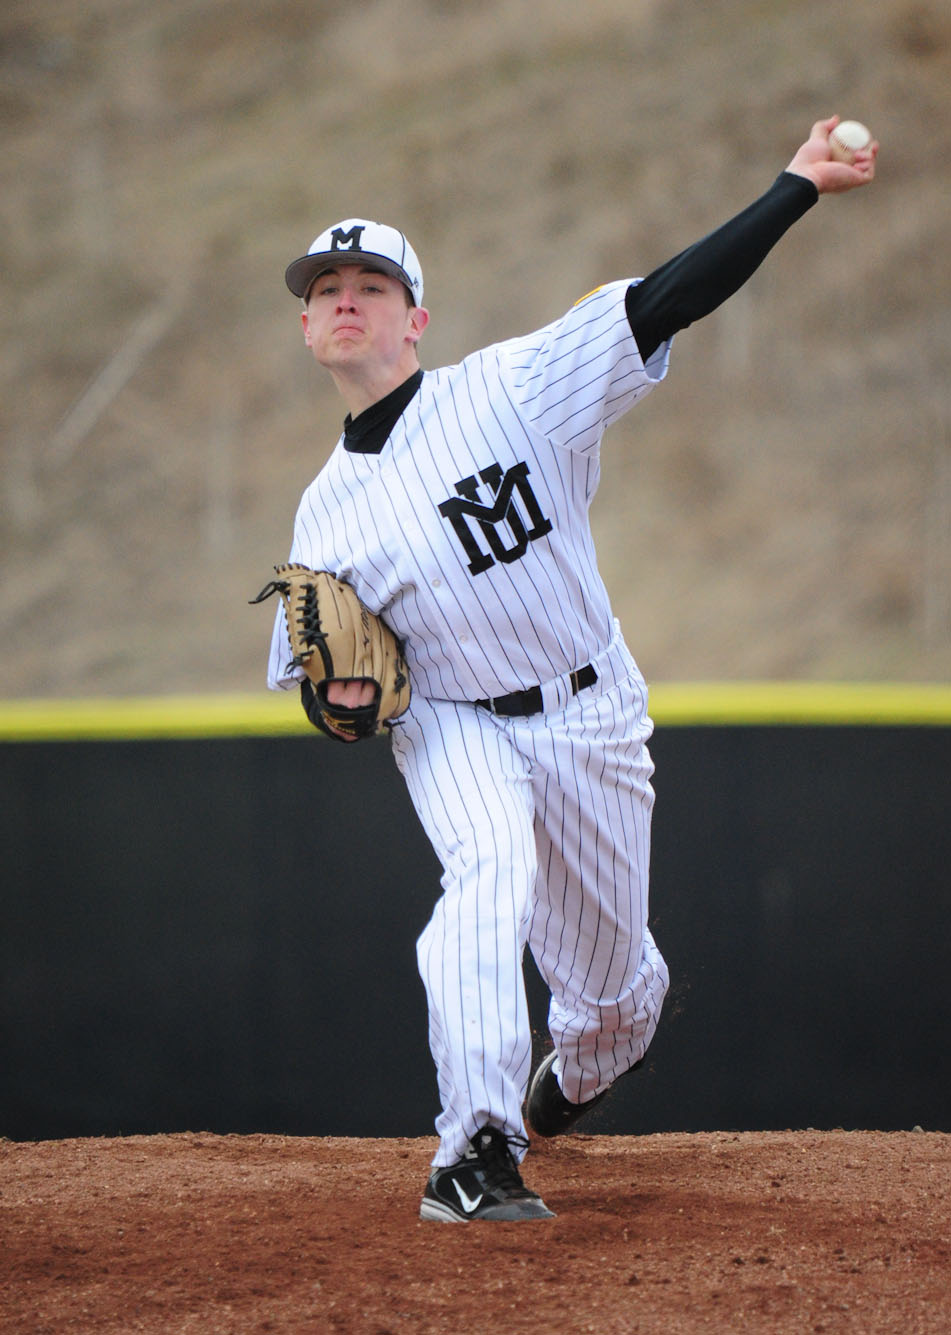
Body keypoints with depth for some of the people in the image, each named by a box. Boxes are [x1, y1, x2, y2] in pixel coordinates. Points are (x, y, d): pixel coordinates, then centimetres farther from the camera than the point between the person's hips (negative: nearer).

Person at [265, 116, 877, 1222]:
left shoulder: (512, 387, -11)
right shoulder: (327, 511, -2)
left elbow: (668, 302, -17)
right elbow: (309, 669, 6)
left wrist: (797, 189, -24)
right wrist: (338, 693, -19)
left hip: (592, 722, 0)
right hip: (448, 724, 0)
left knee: (616, 990, 10)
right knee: (489, 872, -32)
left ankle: (572, 1081, 47)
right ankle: (476, 1150, -36)